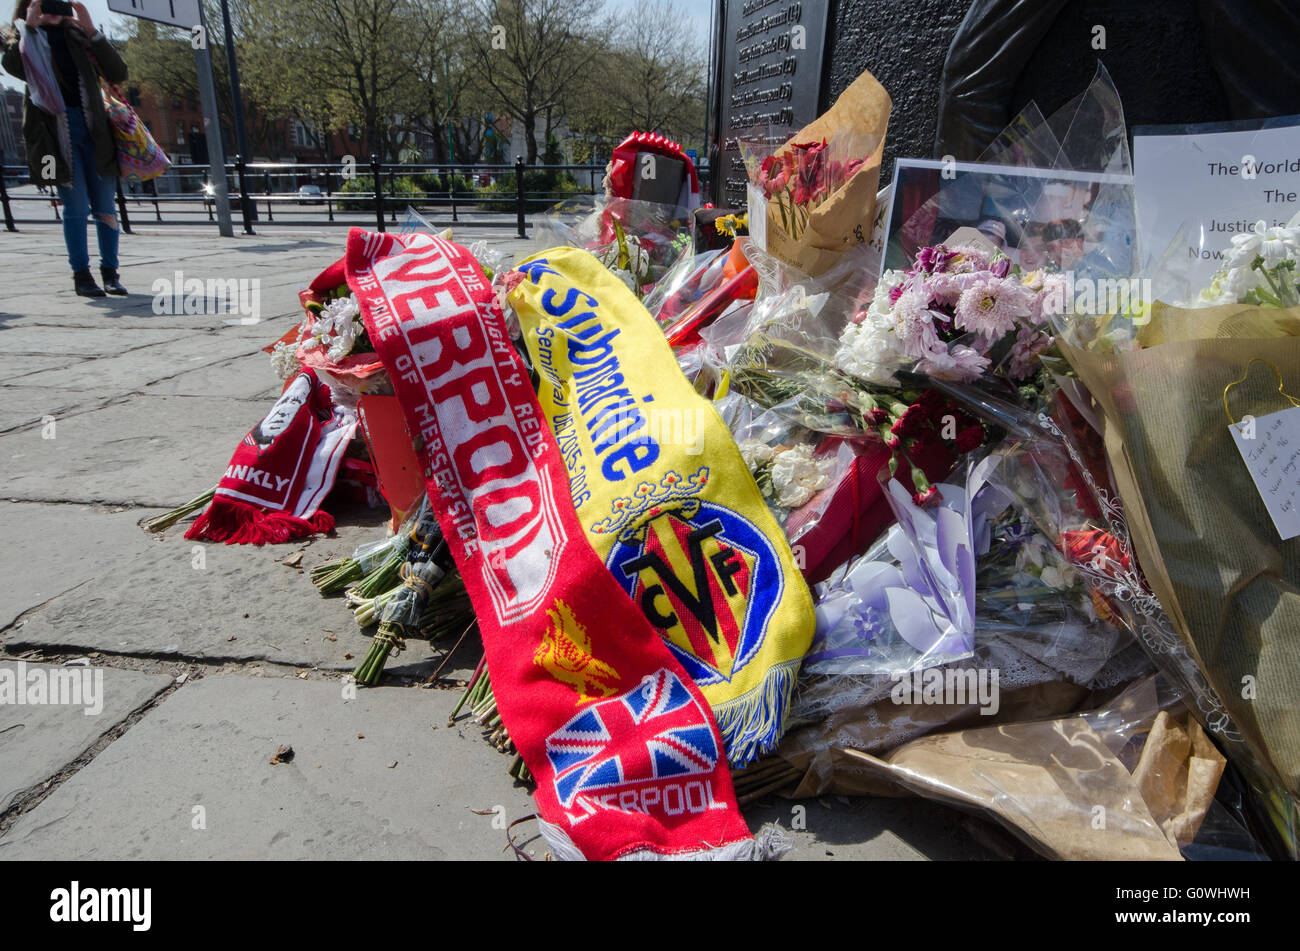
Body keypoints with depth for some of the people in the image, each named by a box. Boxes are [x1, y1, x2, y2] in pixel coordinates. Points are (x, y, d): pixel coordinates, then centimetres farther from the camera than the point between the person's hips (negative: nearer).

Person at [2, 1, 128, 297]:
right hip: (56, 129, -2)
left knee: (104, 205, 0)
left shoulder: (77, 36, 18)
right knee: (76, 207, -7)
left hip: (94, 128, 2)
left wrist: (91, 31, -2)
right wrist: (30, 26, -5)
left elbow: (118, 74, 5)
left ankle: (110, 272, 8)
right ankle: (81, 274, 0)